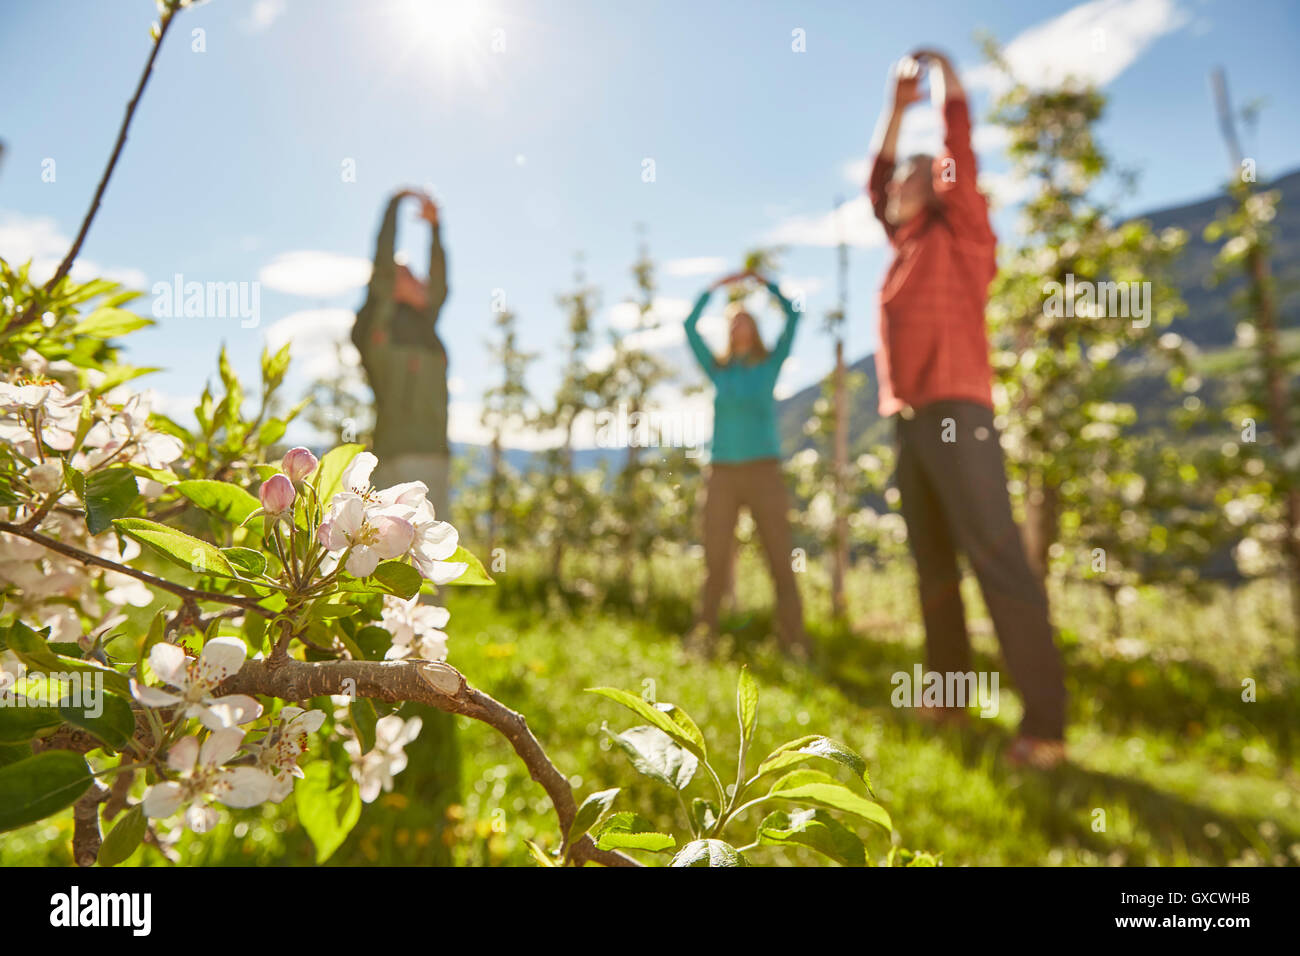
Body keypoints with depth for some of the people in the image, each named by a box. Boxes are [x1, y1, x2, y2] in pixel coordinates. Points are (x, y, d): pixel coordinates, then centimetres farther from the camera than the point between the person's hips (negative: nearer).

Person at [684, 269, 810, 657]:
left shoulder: (769, 366, 12)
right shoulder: (717, 371, 15)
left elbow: (792, 316, 5)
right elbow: (690, 326, 10)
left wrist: (765, 282, 9)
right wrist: (716, 287, 10)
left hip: (764, 472, -1)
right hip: (723, 475, 2)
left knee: (781, 563, -7)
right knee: (715, 565, -3)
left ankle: (796, 647, -8)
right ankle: (704, 637, 6)